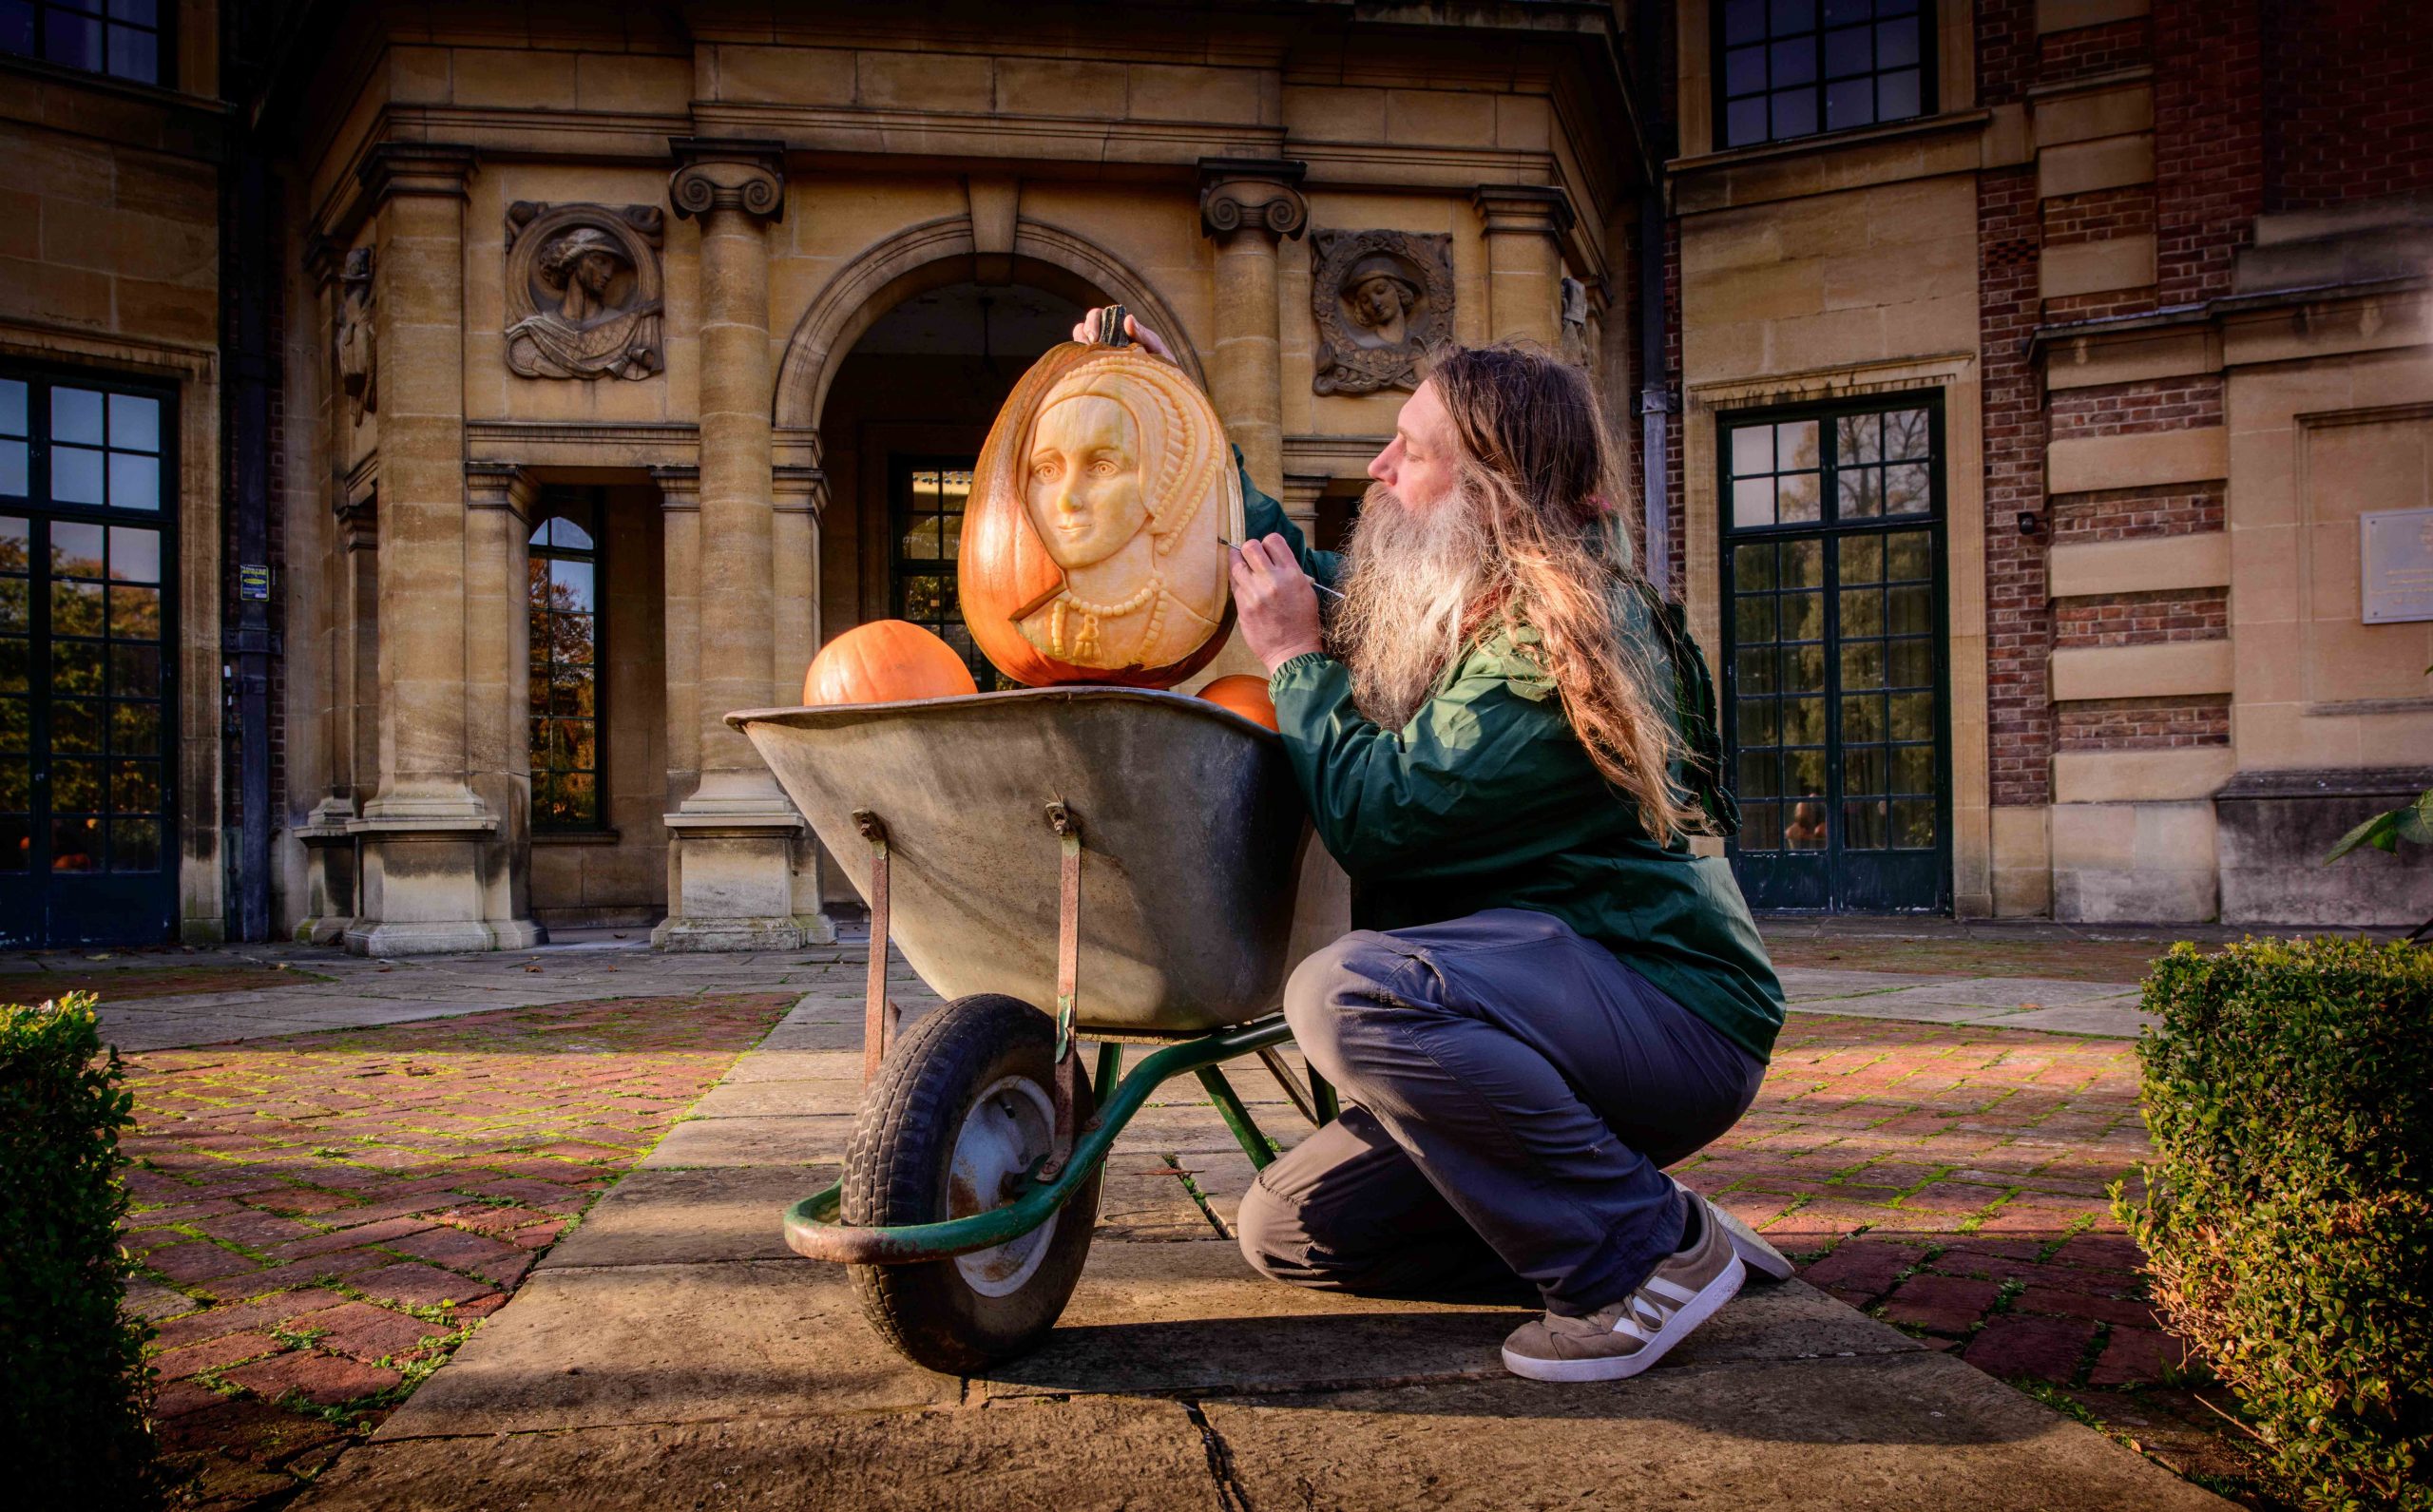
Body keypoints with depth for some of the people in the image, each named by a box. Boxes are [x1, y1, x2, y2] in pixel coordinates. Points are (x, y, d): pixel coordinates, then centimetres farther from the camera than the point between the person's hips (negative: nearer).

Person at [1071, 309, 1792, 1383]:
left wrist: (1295, 658, -10)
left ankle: (1652, 1245, -18)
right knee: (1290, 1231, 3)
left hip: (1671, 1010, -9)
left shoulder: (1558, 632, -19)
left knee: (1350, 991, -35)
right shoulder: (1439, 604, 10)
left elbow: (1376, 813, -24)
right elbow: (1287, 565, 30)